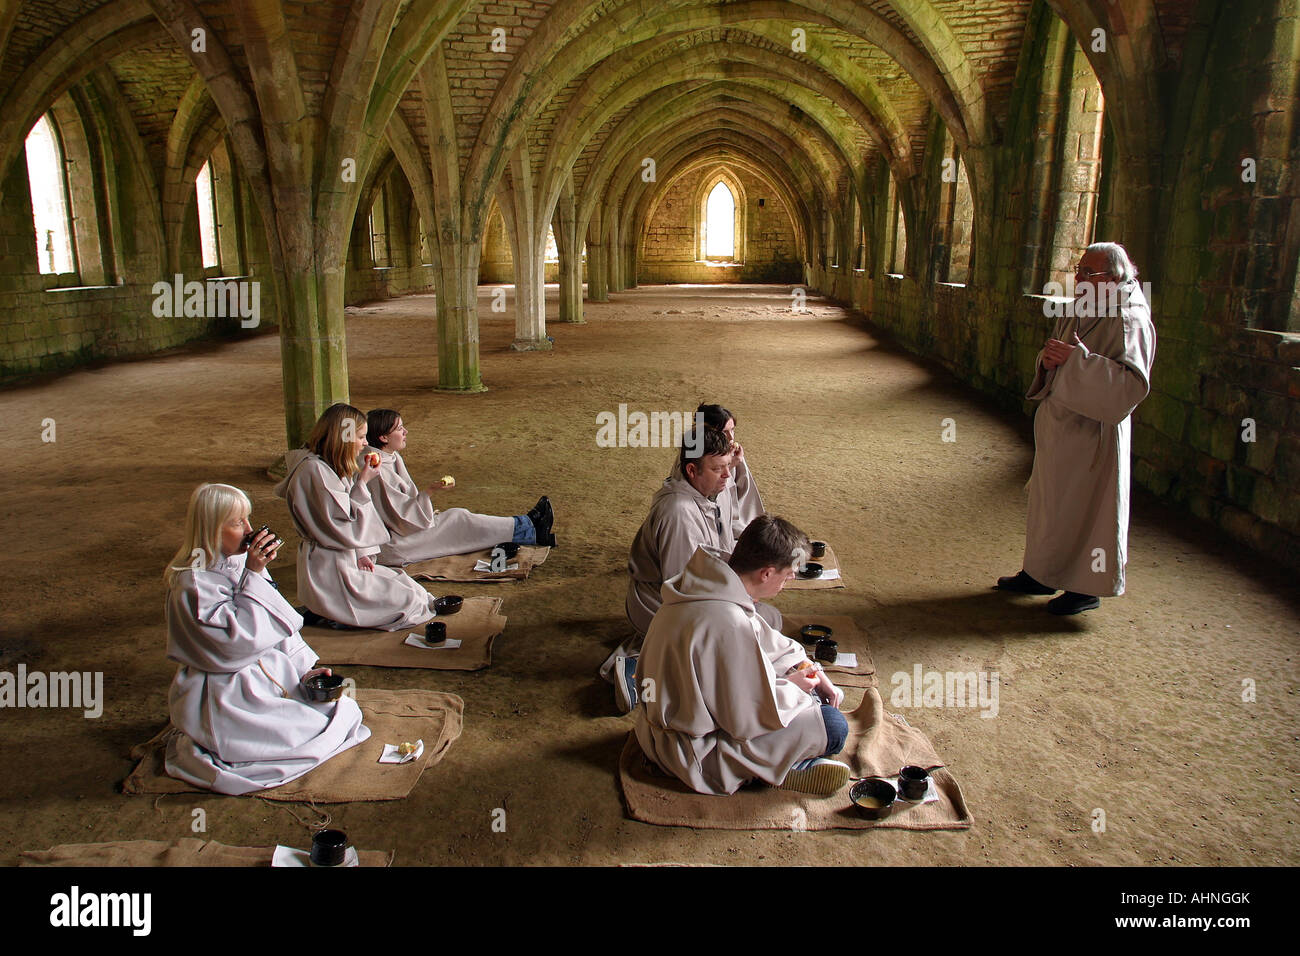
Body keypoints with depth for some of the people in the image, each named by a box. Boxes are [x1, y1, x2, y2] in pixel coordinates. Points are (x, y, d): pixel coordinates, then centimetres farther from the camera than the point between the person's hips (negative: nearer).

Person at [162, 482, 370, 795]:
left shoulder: (241, 564, 6)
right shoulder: (193, 584, -19)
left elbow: (280, 624, 10)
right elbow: (237, 640, -26)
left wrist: (306, 669, -1)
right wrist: (253, 576, -24)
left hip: (272, 674, 8)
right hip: (226, 696, -8)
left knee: (346, 709, 2)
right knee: (316, 729, -13)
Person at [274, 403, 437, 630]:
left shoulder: (332, 468, 12)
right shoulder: (315, 471, -21)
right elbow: (344, 528, -21)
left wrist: (361, 554, 3)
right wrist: (362, 483, -15)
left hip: (346, 562, 10)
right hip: (329, 572, -10)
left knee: (406, 583, 8)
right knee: (408, 601, -8)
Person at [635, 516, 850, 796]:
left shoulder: (710, 583, -4)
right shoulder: (728, 625, -33)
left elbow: (766, 640, 13)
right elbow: (748, 718, -24)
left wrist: (807, 669, 4)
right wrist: (792, 688, -8)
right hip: (691, 754, -10)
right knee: (833, 727, -13)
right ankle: (782, 768, 8)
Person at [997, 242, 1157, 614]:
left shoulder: (1128, 321, -16)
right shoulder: (1075, 314, 9)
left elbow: (1133, 383, -27)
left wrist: (1078, 358, -31)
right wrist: (1048, 360, -6)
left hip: (1092, 433, -8)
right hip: (1058, 427, 9)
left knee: (1085, 508, 2)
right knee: (1051, 502, 16)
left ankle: (1086, 587, 17)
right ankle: (1041, 574, 30)